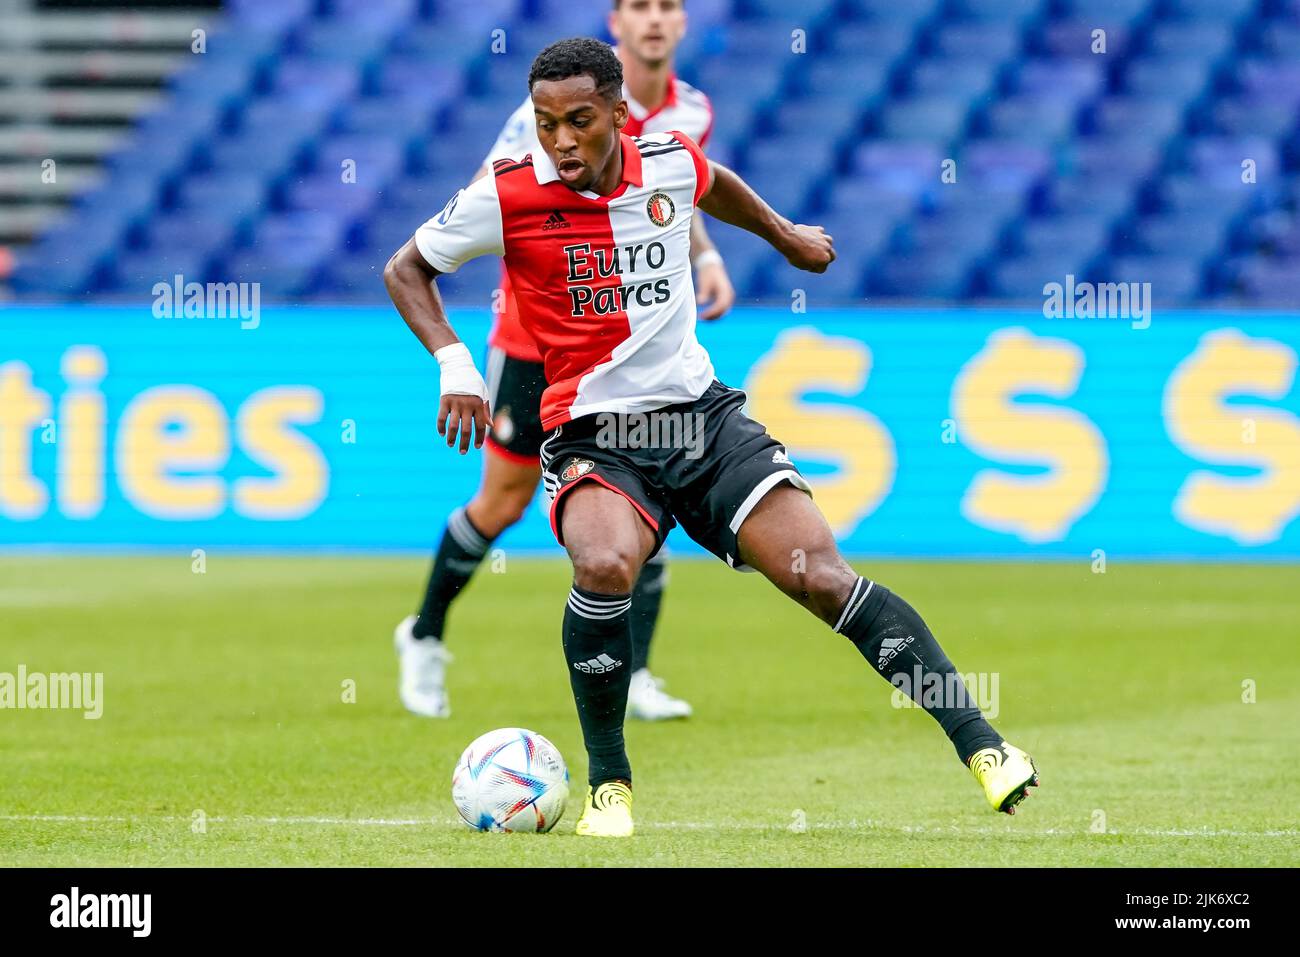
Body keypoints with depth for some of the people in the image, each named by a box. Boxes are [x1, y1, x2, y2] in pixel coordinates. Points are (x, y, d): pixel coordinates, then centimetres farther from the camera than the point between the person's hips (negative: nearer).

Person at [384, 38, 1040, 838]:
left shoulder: (671, 164, 1)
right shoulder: (507, 198, -9)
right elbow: (407, 270, 5)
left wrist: (784, 234, 41)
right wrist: (453, 363, -9)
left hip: (701, 413, 3)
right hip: (594, 437, -3)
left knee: (822, 575, -13)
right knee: (605, 565, -34)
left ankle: (980, 745, -7)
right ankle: (609, 781, -14)